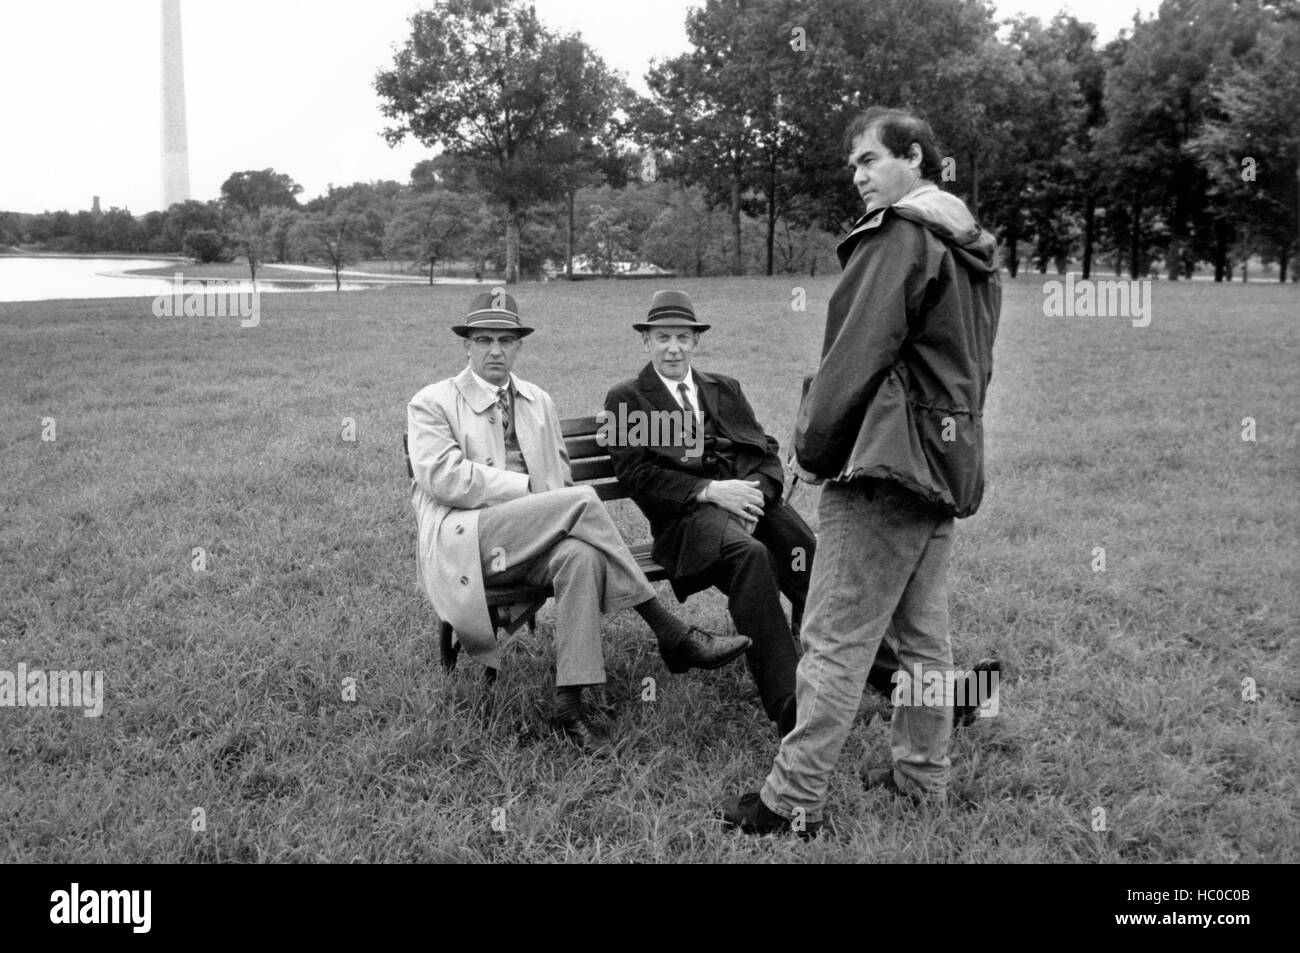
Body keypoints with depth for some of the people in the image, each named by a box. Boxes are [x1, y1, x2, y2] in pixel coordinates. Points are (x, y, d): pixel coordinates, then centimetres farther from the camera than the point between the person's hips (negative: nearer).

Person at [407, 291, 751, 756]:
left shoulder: (539, 402, 24)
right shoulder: (430, 403, 6)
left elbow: (560, 477, 23)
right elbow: (443, 475, -9)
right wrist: (527, 487, -13)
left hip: (534, 539, 5)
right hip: (465, 543, -5)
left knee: (581, 556, -34)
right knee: (583, 499, -28)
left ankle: (569, 704, -33)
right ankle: (671, 633, -23)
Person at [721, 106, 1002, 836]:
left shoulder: (901, 236, -11)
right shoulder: (973, 247, 18)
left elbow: (858, 353, -15)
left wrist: (813, 446, -5)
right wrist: (947, 438, 18)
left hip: (886, 461, -10)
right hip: (948, 463, 10)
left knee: (837, 640, -7)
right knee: (925, 633, 14)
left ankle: (794, 801, -2)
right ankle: (923, 780, 23)